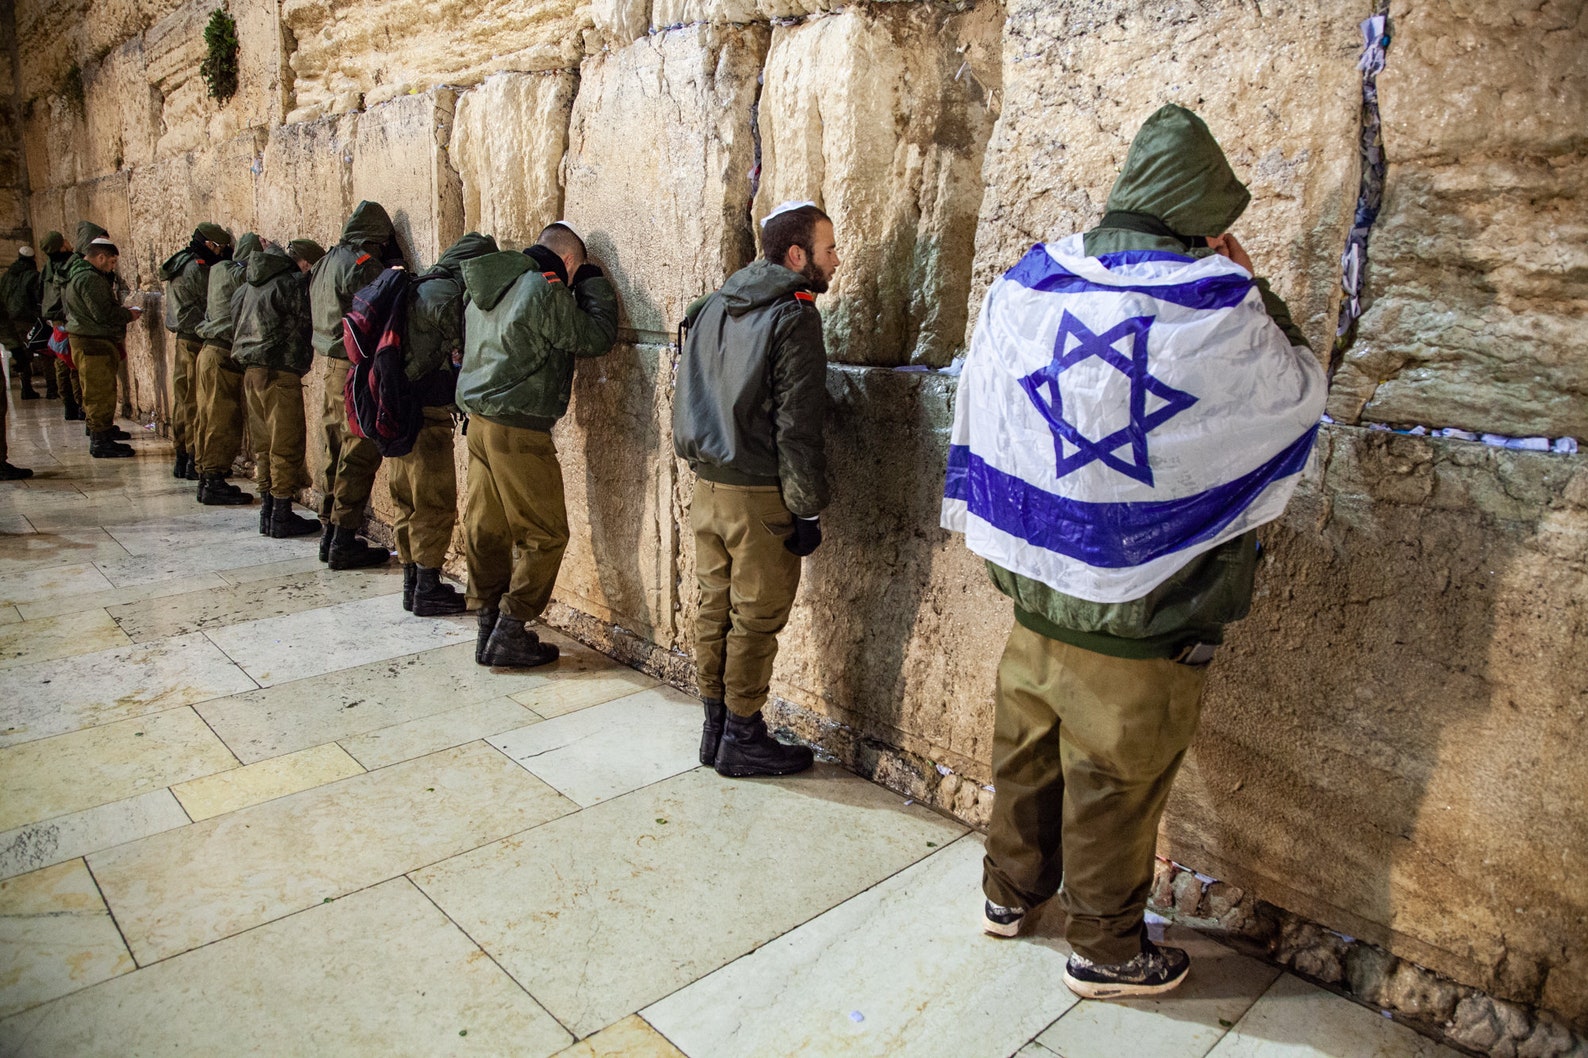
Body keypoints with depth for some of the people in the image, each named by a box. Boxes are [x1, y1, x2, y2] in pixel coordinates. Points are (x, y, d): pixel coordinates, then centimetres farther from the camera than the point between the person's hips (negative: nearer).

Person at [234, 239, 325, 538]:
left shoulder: (250, 283, 15)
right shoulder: (293, 283, -11)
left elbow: (236, 321, 20)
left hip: (251, 371, 9)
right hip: (280, 373, -9)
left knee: (264, 445, 14)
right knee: (287, 446, -2)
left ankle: (268, 513, 19)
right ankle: (282, 518, 2)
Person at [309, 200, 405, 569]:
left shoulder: (325, 262, 14)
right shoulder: (364, 266, -13)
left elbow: (315, 314, 20)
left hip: (332, 368, 9)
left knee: (337, 454, 15)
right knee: (359, 456, -4)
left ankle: (330, 533, 22)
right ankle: (344, 542, -1)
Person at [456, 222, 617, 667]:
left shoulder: (486, 289, 13)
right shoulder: (545, 291, -13)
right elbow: (597, 336, -8)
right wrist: (594, 283, 4)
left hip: (479, 421, 9)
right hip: (518, 431, -9)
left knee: (486, 527, 13)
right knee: (544, 534, 2)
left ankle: (489, 626, 23)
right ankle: (510, 635, 5)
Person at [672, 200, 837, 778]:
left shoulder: (712, 308, 12)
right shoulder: (794, 318, -13)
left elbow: (687, 399, 15)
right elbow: (797, 425, -17)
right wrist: (808, 509, -12)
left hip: (706, 487, 8)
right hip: (760, 496, -8)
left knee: (714, 608, 14)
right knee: (756, 620, 4)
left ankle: (715, 728, 26)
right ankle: (742, 739, 16)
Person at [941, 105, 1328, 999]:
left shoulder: (1028, 287, -3)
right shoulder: (1217, 312, -18)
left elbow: (983, 412, 7)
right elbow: (1304, 392, 0)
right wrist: (1250, 288, 7)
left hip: (1033, 589, 5)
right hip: (1141, 622, -5)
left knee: (1027, 755, 23)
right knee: (1115, 787, 13)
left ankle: (1012, 893, 45)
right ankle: (1106, 952, 34)